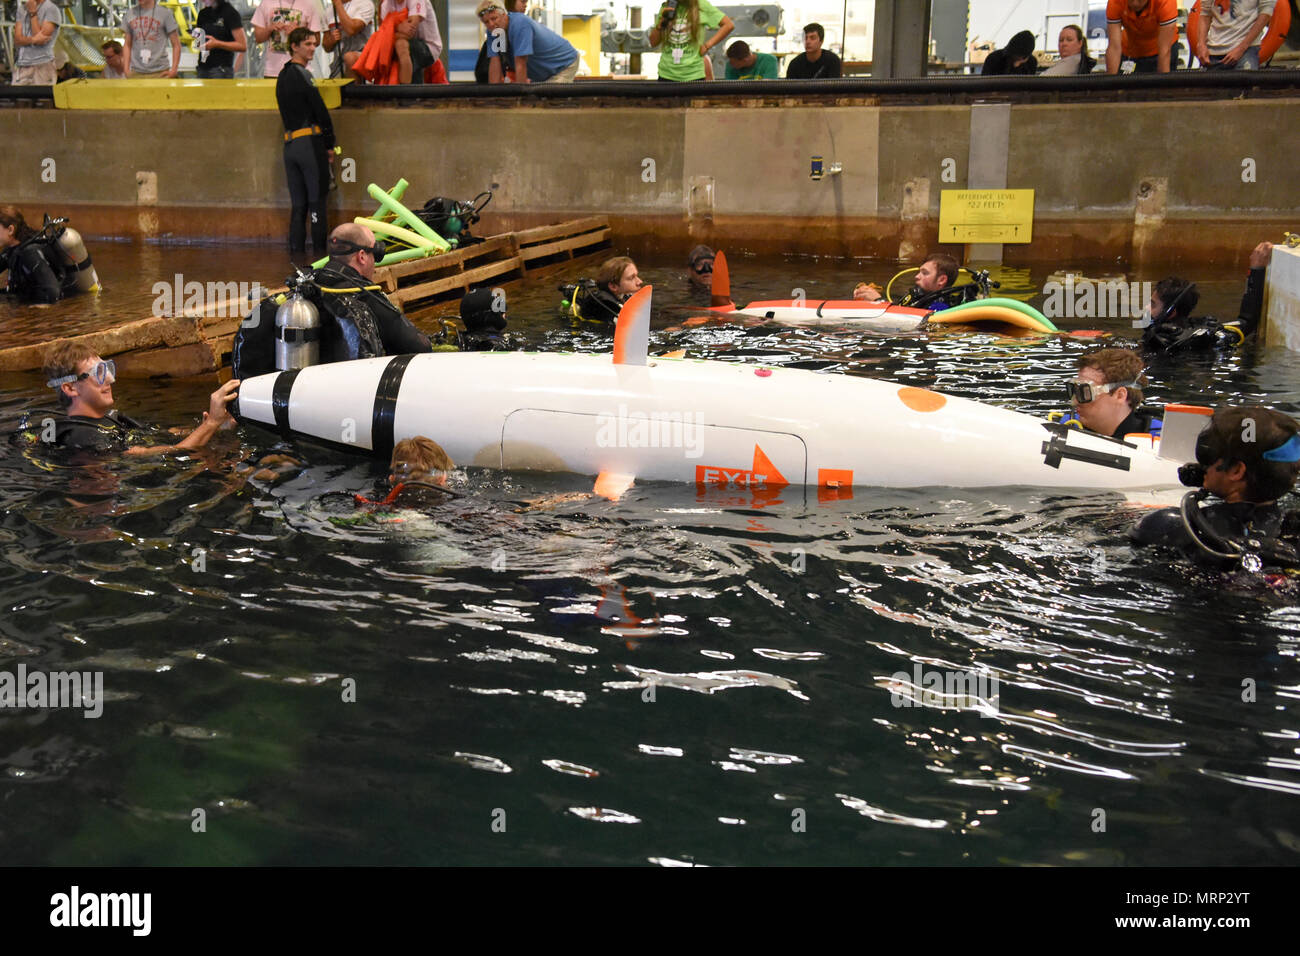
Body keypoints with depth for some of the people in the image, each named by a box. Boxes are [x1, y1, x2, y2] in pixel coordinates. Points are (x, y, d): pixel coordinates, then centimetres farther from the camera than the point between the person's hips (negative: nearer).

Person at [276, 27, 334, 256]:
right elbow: (320, 111, -12)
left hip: (289, 144, 8)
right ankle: (320, 251, -5)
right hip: (310, 142, -8)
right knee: (317, 201, -5)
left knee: (297, 203, 10)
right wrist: (330, 144, -3)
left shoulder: (282, 76, 17)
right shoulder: (301, 74, -9)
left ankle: (295, 250, 9)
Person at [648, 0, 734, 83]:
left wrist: (707, 45, -6)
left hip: (693, 75, -3)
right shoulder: (665, 8, 8)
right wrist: (661, 22, -6)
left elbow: (729, 25, -3)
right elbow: (653, 43, 10)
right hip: (666, 74, 3)